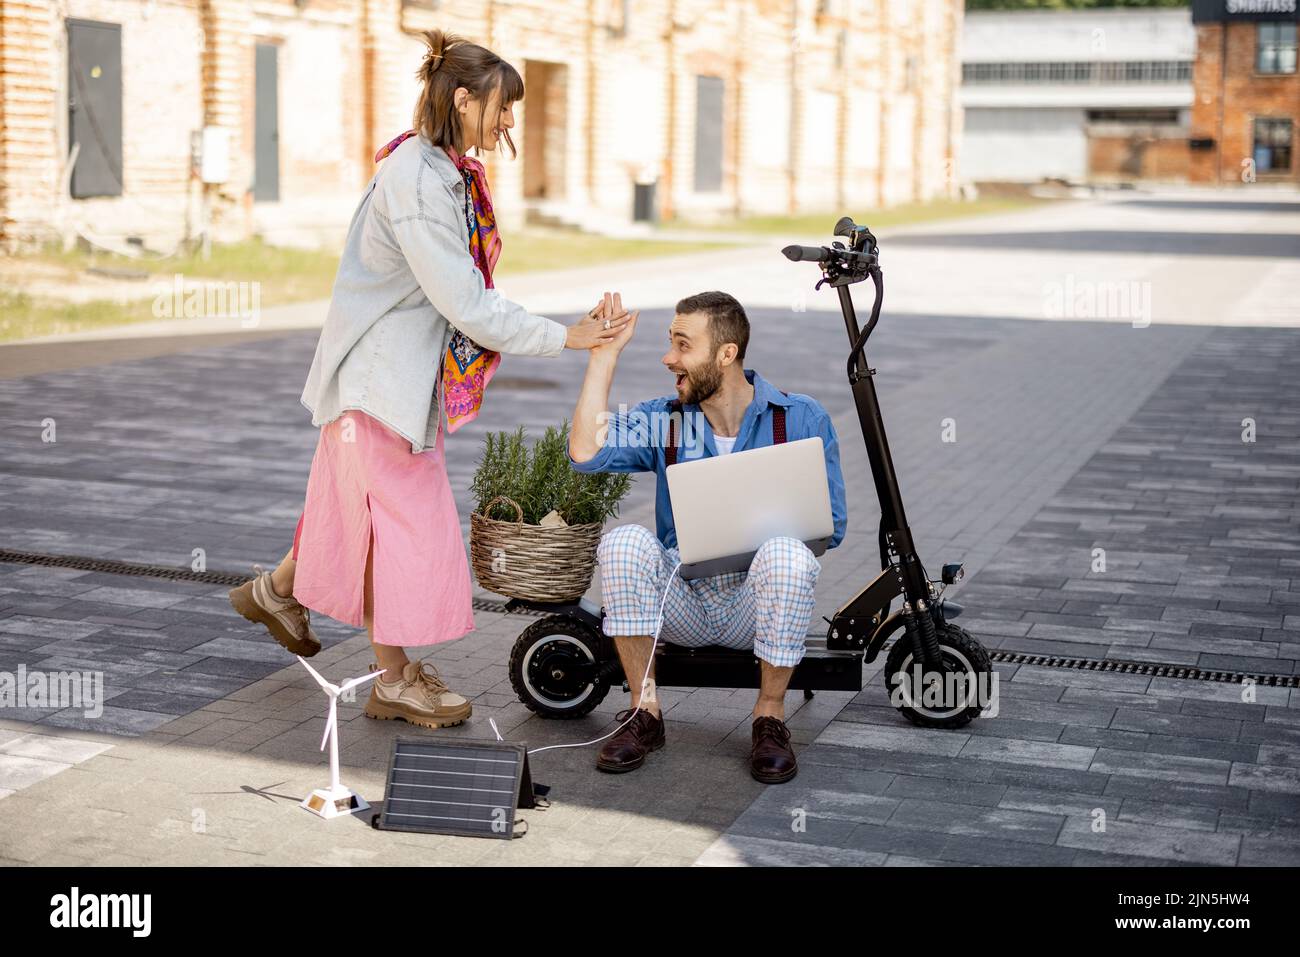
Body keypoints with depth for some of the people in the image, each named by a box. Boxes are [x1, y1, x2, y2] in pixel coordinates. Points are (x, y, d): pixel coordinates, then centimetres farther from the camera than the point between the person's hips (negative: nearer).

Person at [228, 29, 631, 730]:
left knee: (364, 503, 21)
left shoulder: (444, 173, 9)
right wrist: (564, 337, -20)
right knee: (405, 517, -1)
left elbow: (463, 292, 13)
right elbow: (465, 305, -25)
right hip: (383, 375, -10)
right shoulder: (416, 180, -23)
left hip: (408, 370, 10)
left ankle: (276, 593, 43)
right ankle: (394, 680, 11)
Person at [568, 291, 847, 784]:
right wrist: (604, 355, -12)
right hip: (682, 602, 2)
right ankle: (644, 711, -14)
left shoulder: (801, 419, -2)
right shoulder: (664, 419, 2)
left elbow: (830, 525, -3)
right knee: (623, 542, -26)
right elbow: (586, 452, -16)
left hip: (755, 604, -2)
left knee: (787, 556, -34)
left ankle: (770, 718, -16)